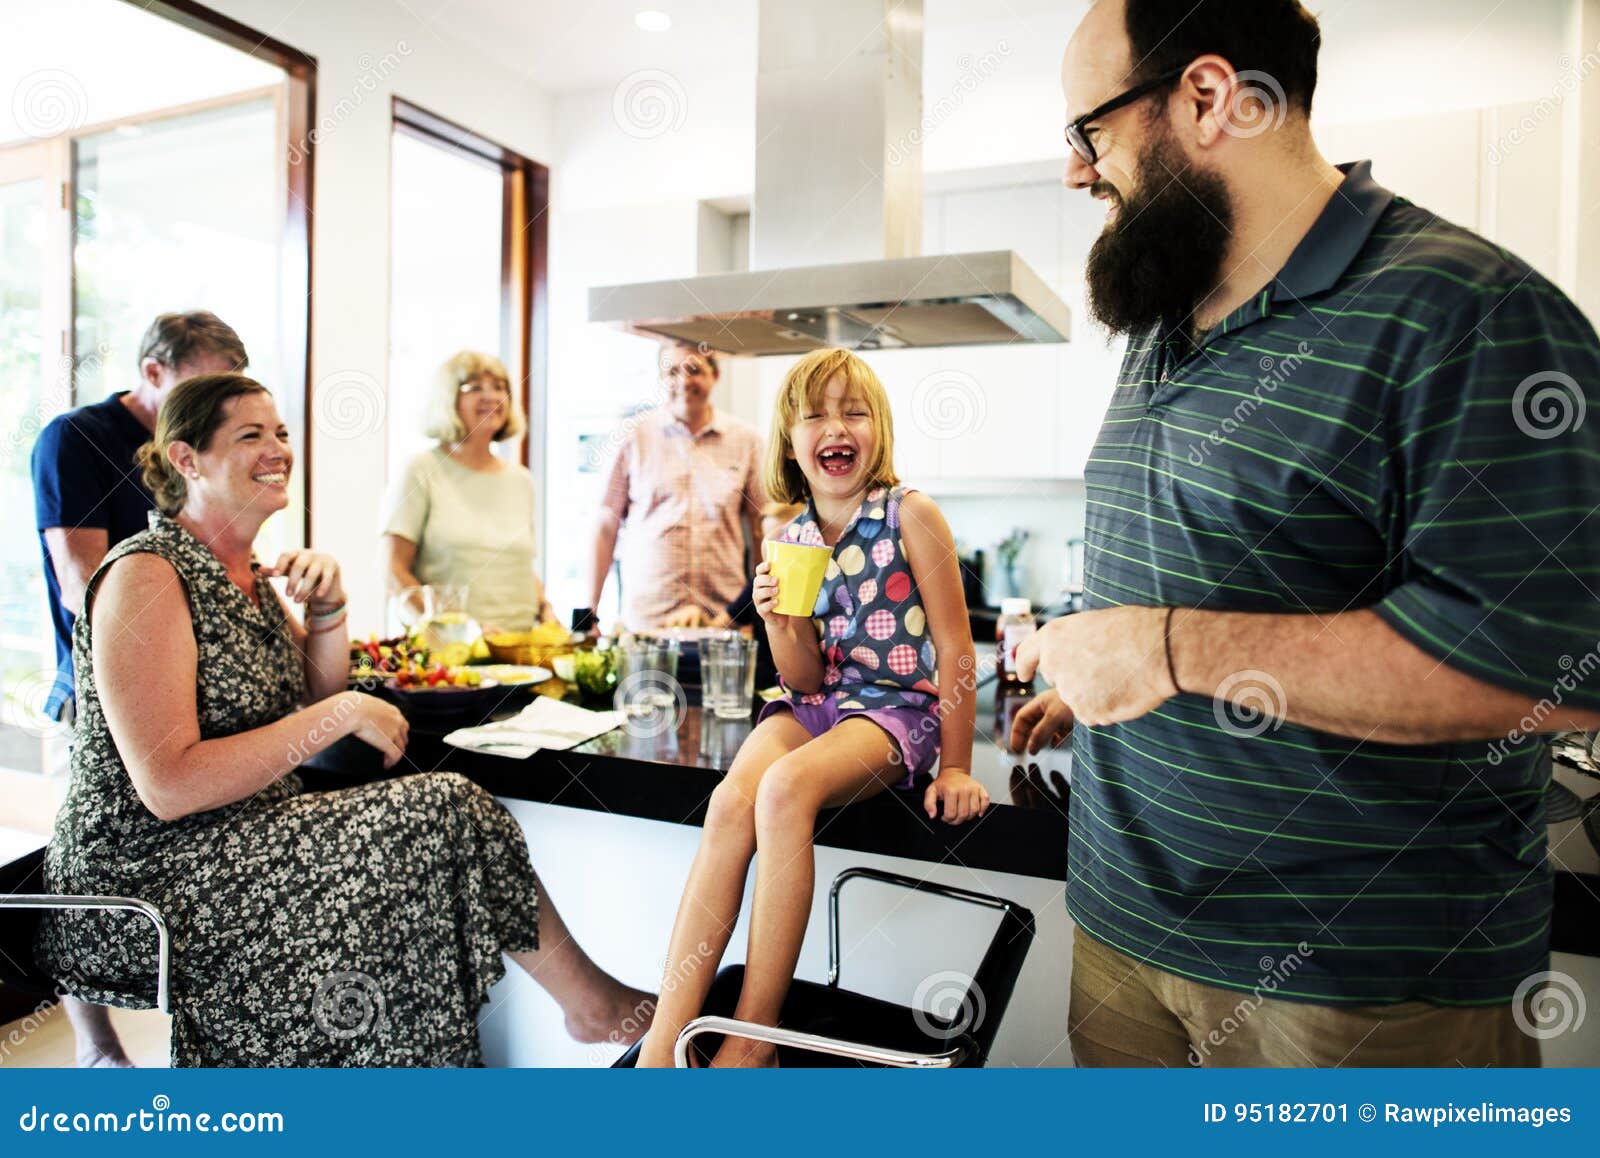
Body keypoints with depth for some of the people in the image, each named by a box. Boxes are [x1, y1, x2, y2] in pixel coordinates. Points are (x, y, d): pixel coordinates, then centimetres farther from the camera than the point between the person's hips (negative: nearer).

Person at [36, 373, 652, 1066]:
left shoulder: (248, 574, 9)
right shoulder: (145, 577, -17)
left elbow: (319, 695, 15)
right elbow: (168, 787, -25)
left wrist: (328, 607, -3)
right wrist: (343, 714, -23)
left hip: (242, 840, 9)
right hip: (145, 881, -8)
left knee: (443, 815, -11)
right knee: (440, 817, -18)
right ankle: (592, 1001, -1)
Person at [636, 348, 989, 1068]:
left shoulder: (910, 515, -6)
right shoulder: (790, 538, 7)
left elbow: (955, 648, -5)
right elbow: (805, 678, 8)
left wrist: (956, 767, -6)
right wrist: (777, 620, -13)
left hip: (898, 706, -4)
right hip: (817, 703, 5)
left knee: (785, 786, -32)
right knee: (730, 801, -25)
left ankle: (752, 1040, -20)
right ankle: (663, 1042, -21)